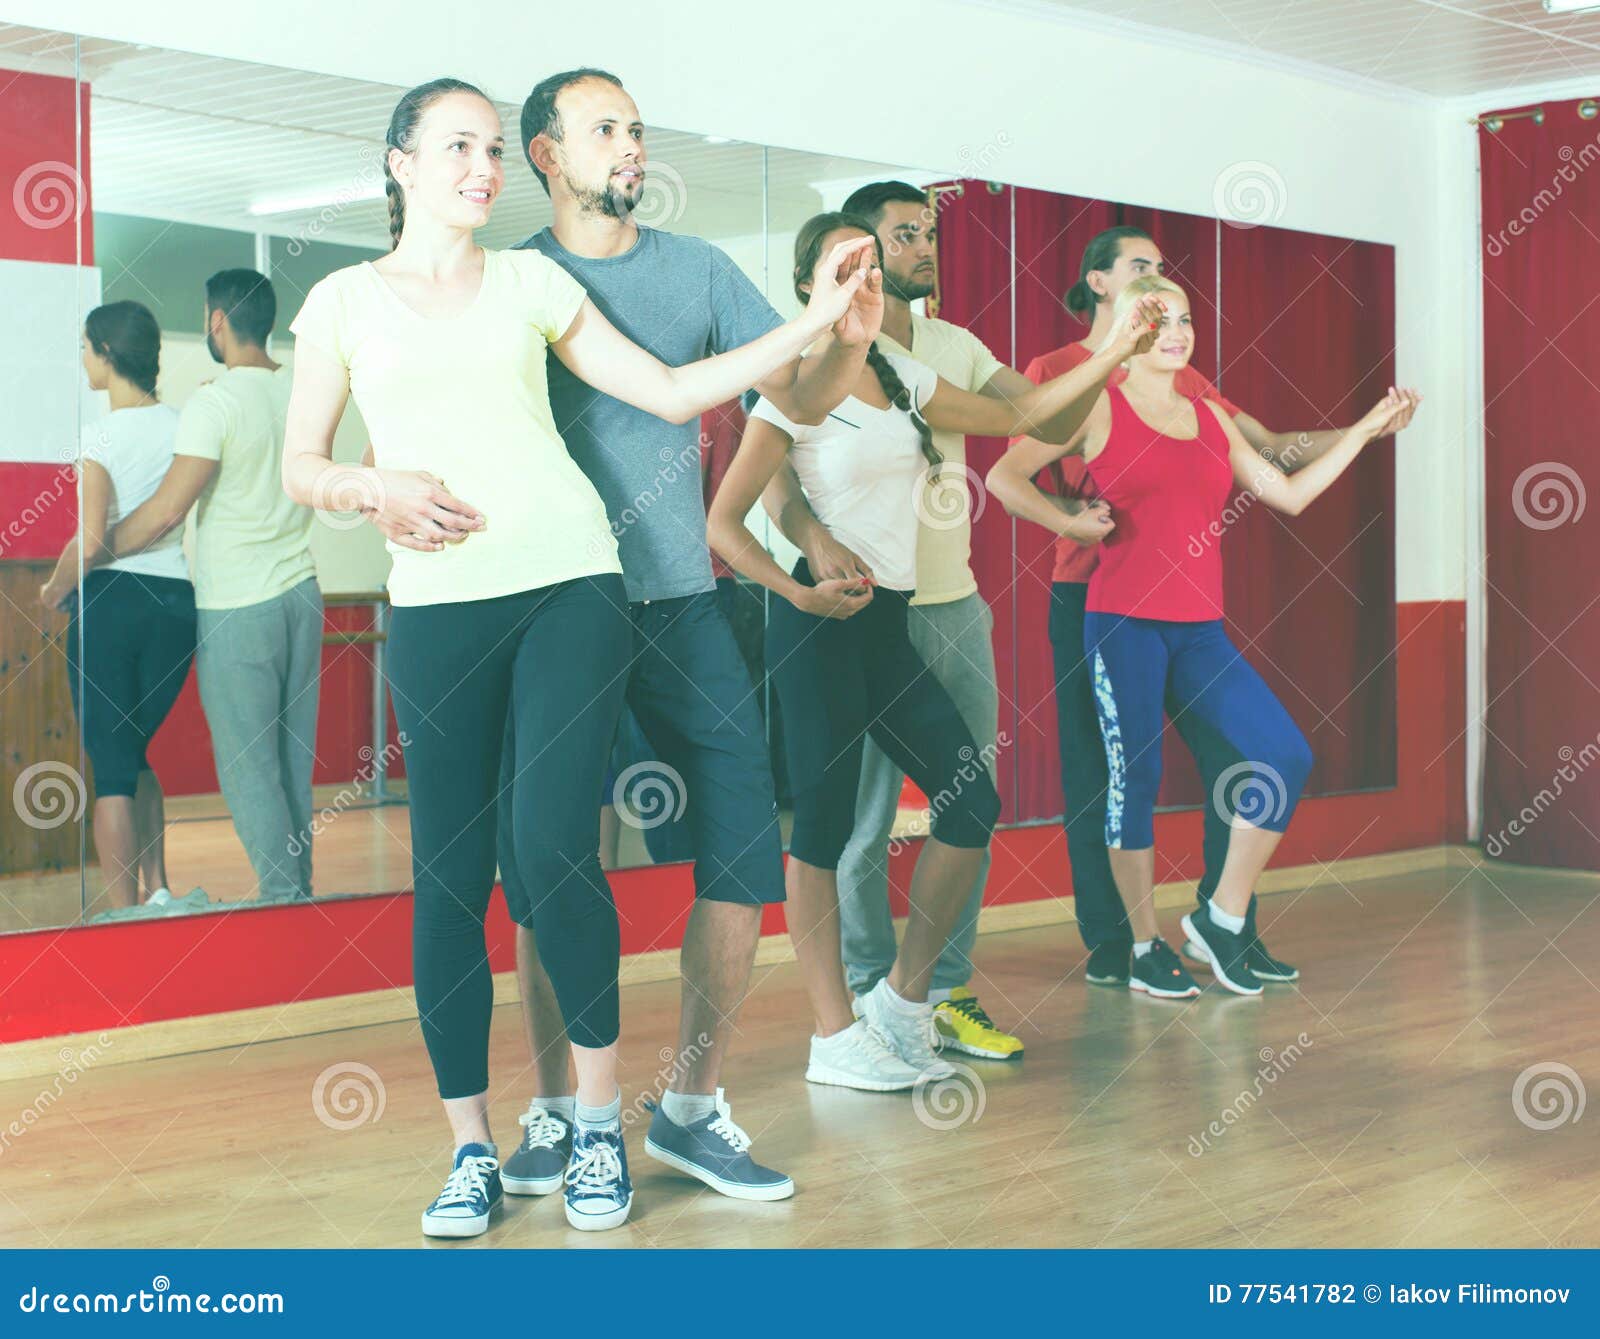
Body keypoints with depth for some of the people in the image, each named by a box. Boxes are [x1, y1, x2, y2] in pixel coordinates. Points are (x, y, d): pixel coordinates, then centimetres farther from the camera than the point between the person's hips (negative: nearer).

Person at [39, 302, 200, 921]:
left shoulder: (101, 435, -10)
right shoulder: (185, 426, 5)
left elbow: (91, 541, -16)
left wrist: (55, 590, -1)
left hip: (111, 599, -5)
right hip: (176, 600, 5)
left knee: (110, 761, 2)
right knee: (136, 752, 20)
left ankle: (123, 911, 2)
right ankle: (157, 892, 17)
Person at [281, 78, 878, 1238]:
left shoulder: (531, 282, 13)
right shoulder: (347, 301, 12)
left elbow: (673, 392, 11)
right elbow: (300, 466, 12)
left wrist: (816, 321, 5)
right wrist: (377, 489, -9)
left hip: (568, 584, 0)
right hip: (438, 604, 1)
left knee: (553, 843, -13)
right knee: (449, 875, -1)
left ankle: (600, 1120, 4)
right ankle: (472, 1148, 11)